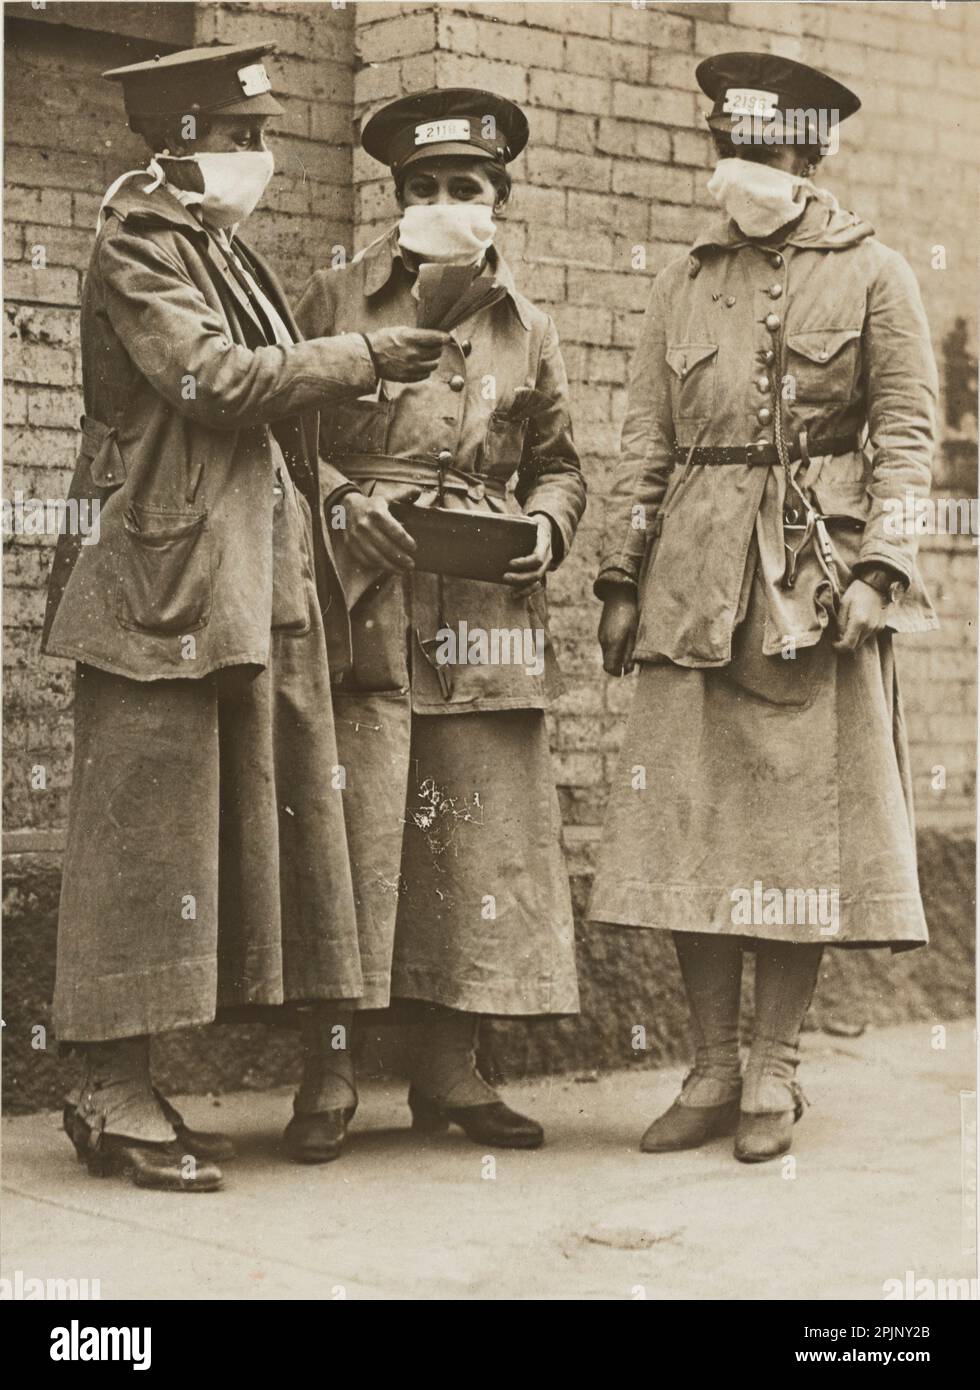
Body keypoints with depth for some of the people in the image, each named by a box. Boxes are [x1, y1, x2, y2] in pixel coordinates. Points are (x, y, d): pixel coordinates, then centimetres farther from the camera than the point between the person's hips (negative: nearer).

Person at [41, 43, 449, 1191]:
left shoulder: (226, 252, 21)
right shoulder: (138, 244, -6)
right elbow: (212, 375, -18)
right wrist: (363, 358, -12)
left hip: (252, 585, 9)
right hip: (162, 580, -9)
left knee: (238, 826, 8)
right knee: (147, 825, -7)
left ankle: (120, 1086, 15)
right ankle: (113, 1093, 0)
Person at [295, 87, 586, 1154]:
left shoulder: (527, 332, 17)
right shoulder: (334, 301, 9)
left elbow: (556, 463, 22)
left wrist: (547, 525, 1)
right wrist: (343, 509, -9)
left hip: (487, 619, 3)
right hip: (363, 607, -3)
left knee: (481, 831, 3)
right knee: (351, 827, -8)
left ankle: (448, 1067, 13)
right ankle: (328, 1071, 2)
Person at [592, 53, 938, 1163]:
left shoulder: (872, 273, 5)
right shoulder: (685, 283, 15)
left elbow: (906, 433, 0)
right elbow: (645, 441, 14)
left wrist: (874, 568, -10)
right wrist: (621, 575, 7)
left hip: (815, 576, -3)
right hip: (694, 578, 3)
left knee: (803, 820, -1)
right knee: (689, 818, 1)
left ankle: (773, 1073, 9)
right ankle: (713, 1066, 11)